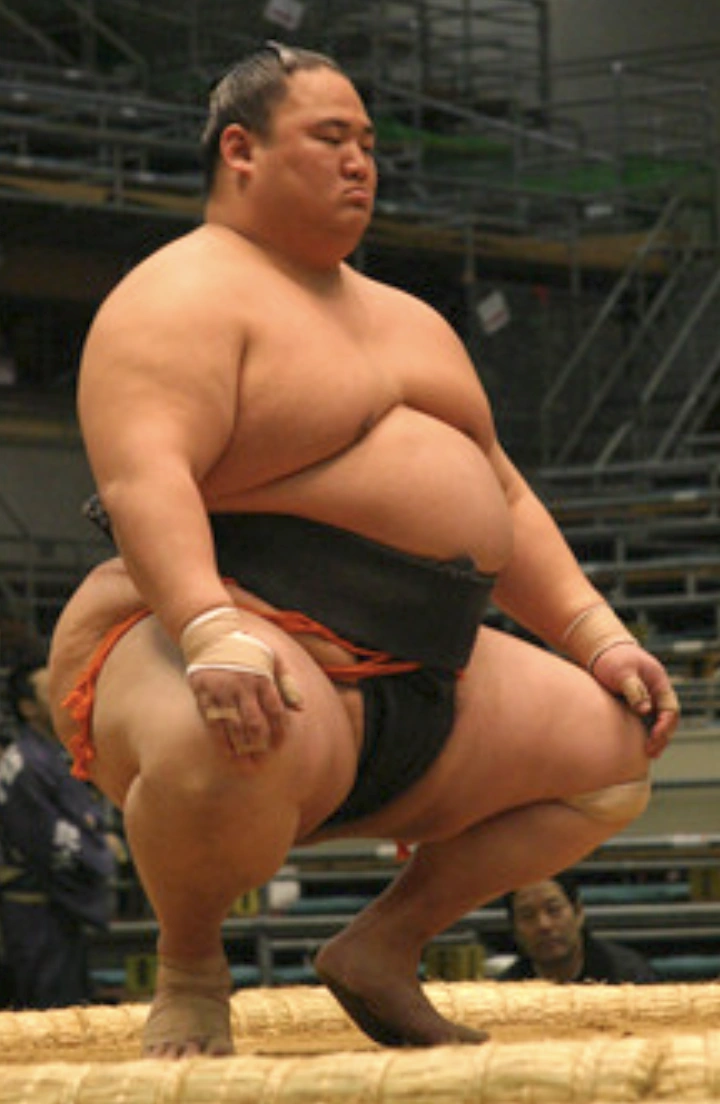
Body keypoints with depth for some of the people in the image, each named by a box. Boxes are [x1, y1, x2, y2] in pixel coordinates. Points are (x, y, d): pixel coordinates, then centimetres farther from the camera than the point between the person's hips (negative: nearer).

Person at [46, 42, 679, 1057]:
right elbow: (142, 480, -24)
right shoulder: (185, 299, -7)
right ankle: (189, 964, -9)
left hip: (418, 685, 9)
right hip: (248, 659, -9)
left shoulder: (407, 321, 23)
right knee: (235, 745, -42)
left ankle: (385, 942, 9)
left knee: (620, 742, 5)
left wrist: (597, 636, 11)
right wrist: (214, 635, -41)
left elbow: (505, 501, 25)